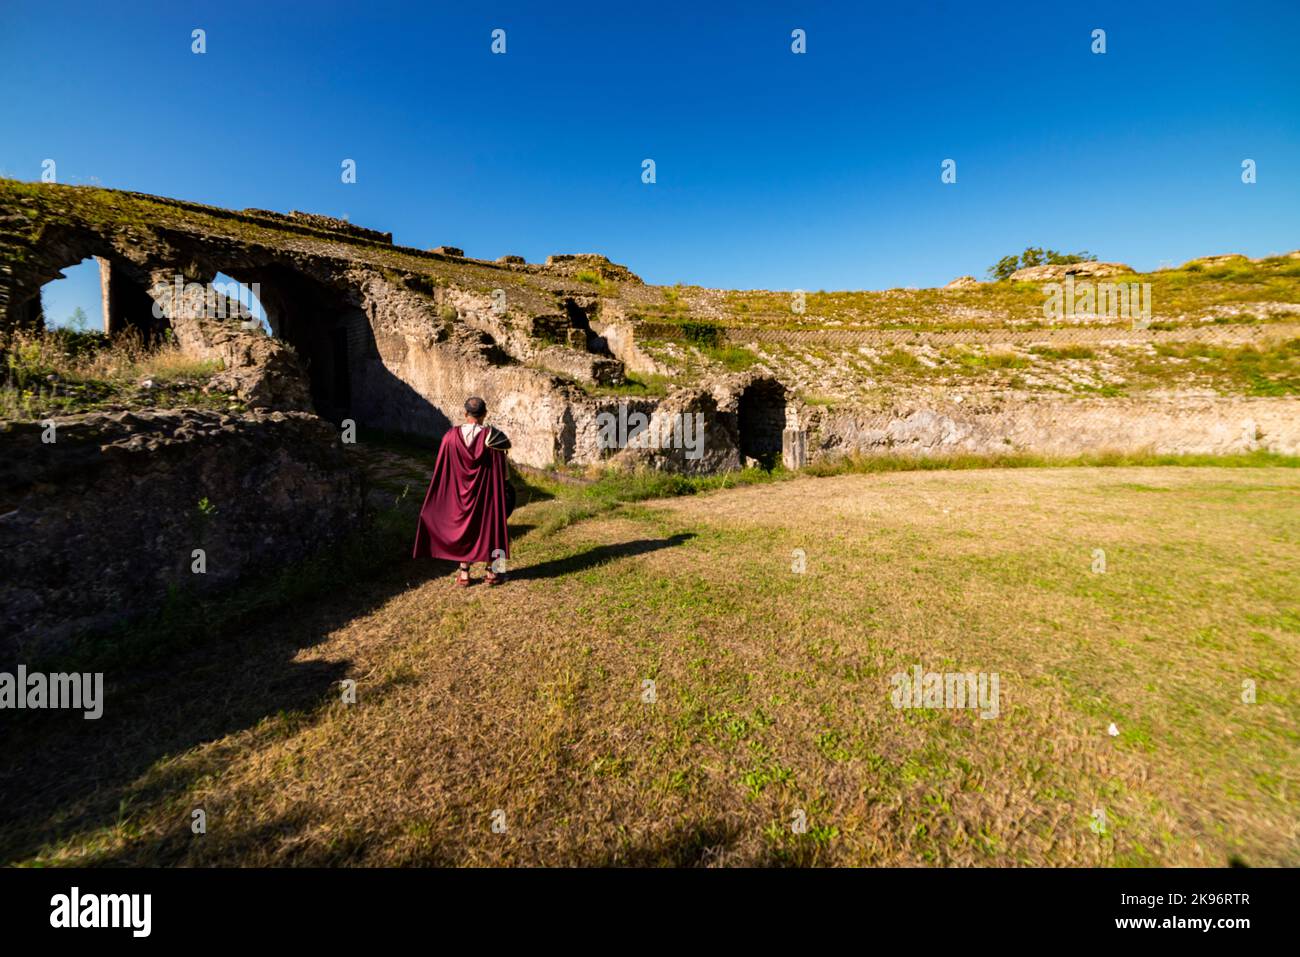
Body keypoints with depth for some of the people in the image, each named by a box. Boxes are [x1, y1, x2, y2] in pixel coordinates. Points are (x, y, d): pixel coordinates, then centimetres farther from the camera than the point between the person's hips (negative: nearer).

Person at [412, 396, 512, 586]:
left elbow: (441, 472, -1)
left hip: (460, 492, 2)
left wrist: (433, 499, 10)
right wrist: (502, 491, 3)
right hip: (487, 492, -2)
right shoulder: (493, 436, -14)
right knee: (489, 525, 12)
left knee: (463, 527, 15)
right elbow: (500, 471, -9)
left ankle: (463, 574, 20)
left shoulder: (451, 436, -8)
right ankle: (492, 572, 19)